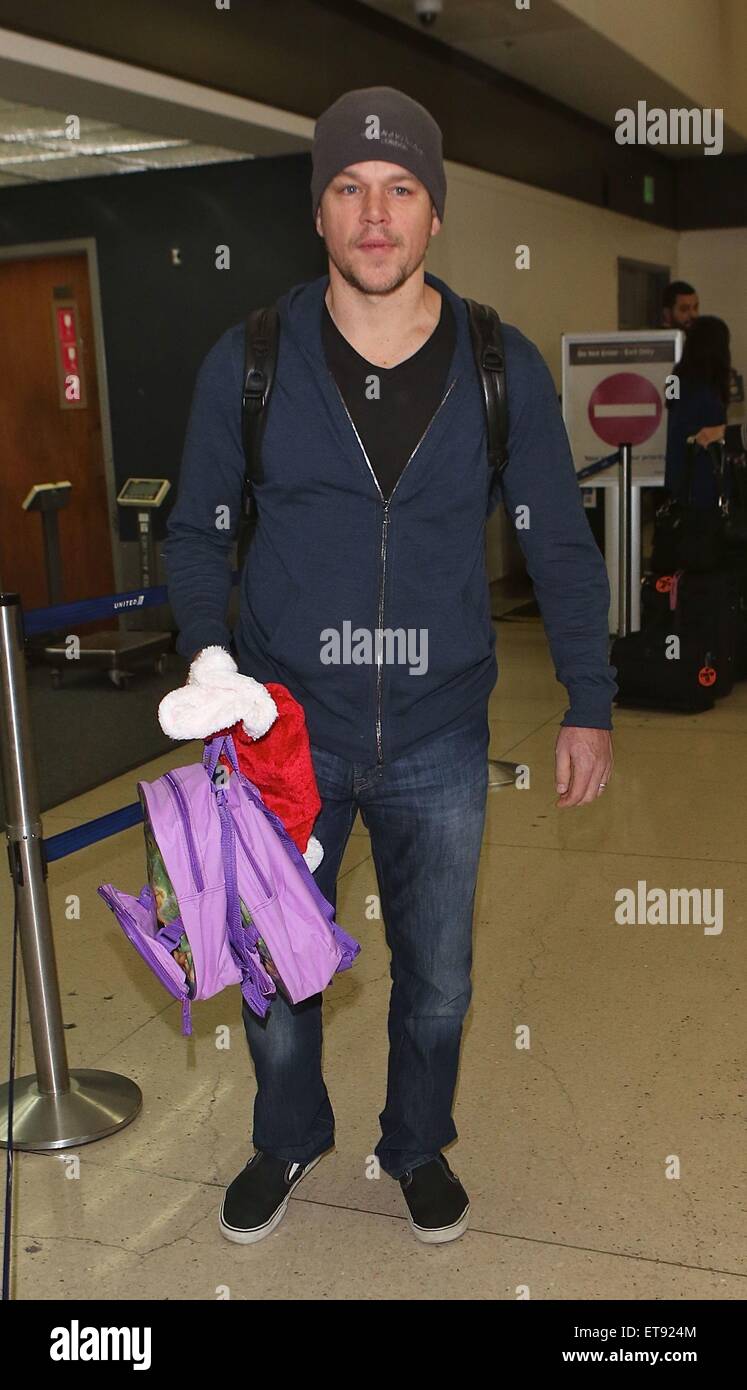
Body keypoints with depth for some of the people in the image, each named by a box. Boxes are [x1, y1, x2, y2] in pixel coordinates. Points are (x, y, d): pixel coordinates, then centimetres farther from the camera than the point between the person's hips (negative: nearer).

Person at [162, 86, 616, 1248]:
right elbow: (196, 533, 1)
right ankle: (287, 1141, 46)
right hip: (287, 732, 0)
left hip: (440, 741, 1)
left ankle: (419, 1144, 46)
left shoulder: (504, 369, -6)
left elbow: (561, 546, 2)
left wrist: (590, 706, 0)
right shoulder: (249, 363, -7)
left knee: (437, 976, 17)